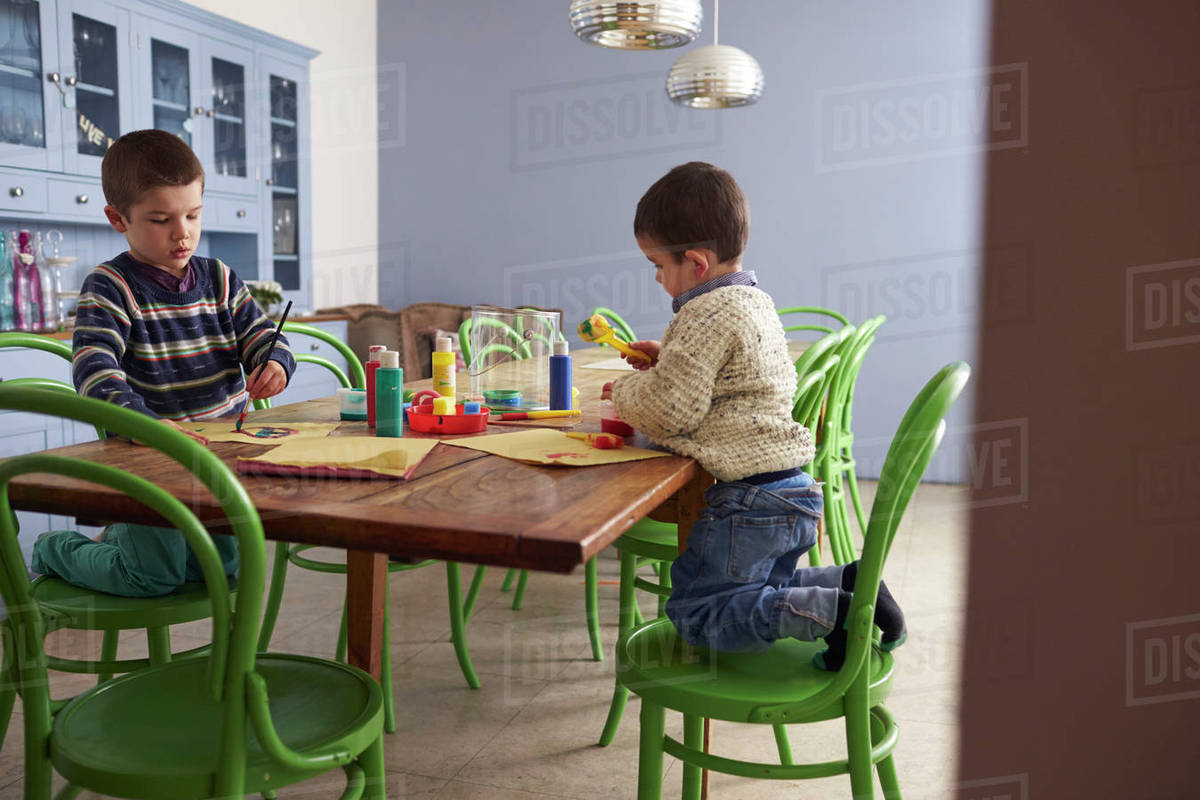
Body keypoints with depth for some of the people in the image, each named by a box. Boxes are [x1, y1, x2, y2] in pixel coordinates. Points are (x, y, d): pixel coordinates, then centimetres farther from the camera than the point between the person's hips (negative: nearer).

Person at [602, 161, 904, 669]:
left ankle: (830, 613, -14)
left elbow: (671, 409, -20)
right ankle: (846, 582, 9)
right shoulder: (755, 301, 16)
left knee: (695, 611, -2)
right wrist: (666, 358, 20)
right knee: (755, 593, 26)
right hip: (793, 492, 10)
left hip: (748, 501, -10)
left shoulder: (706, 315, -16)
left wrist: (625, 393, -1)